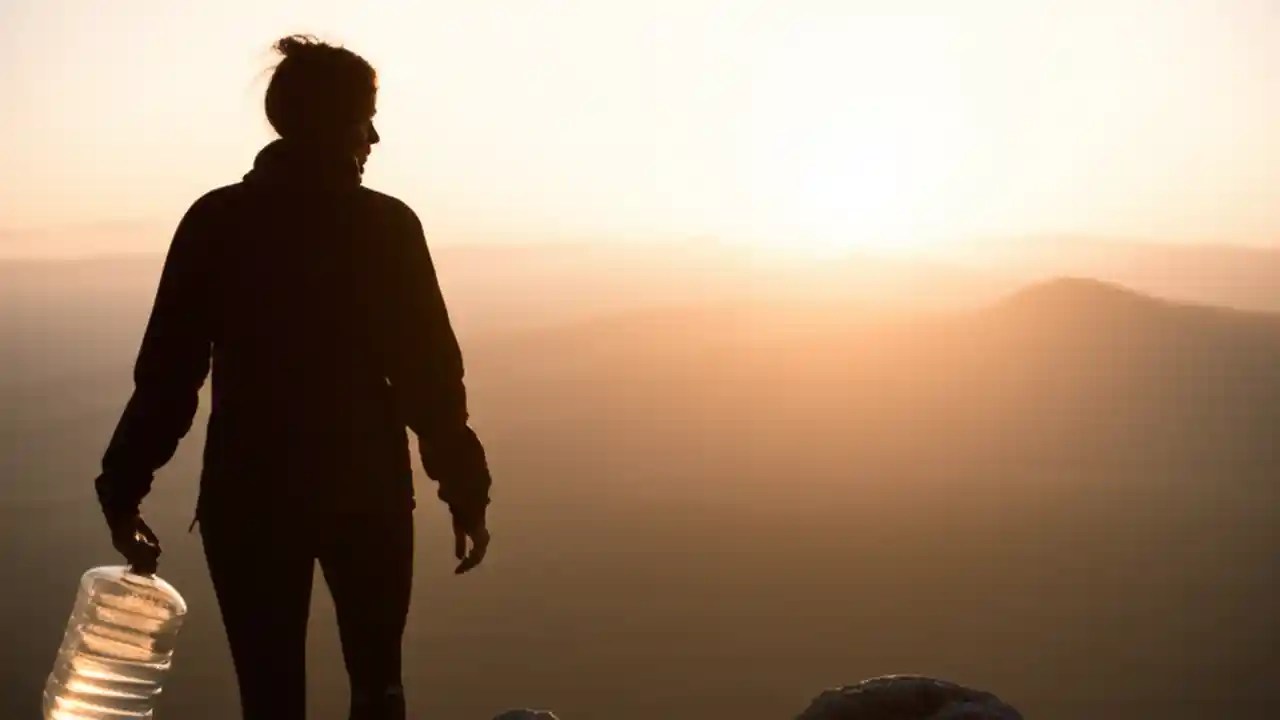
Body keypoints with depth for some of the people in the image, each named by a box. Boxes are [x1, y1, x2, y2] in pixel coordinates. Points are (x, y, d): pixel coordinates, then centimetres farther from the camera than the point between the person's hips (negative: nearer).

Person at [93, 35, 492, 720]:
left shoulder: (216, 220, -2)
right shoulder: (387, 225, -5)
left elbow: (168, 369, -4)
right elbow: (429, 374, -7)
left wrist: (123, 490, 3)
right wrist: (465, 494, 0)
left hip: (249, 493, 1)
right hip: (366, 491, 0)